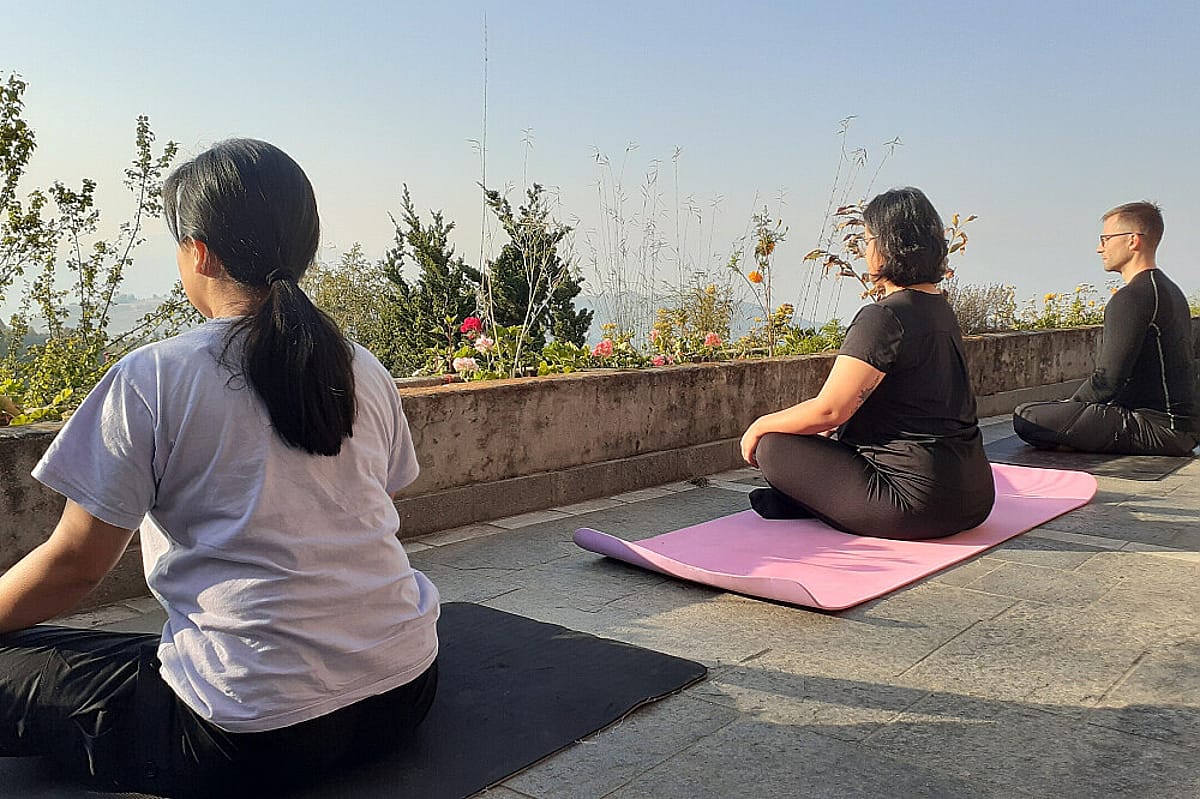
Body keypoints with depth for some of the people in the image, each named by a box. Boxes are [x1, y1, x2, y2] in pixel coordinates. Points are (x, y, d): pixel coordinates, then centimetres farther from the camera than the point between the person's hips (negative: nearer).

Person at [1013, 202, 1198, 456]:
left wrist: (1068, 407, -1)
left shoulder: (1132, 297, -16)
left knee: (1026, 417, -20)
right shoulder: (1169, 290, 18)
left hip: (1157, 428, -11)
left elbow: (1108, 379, -21)